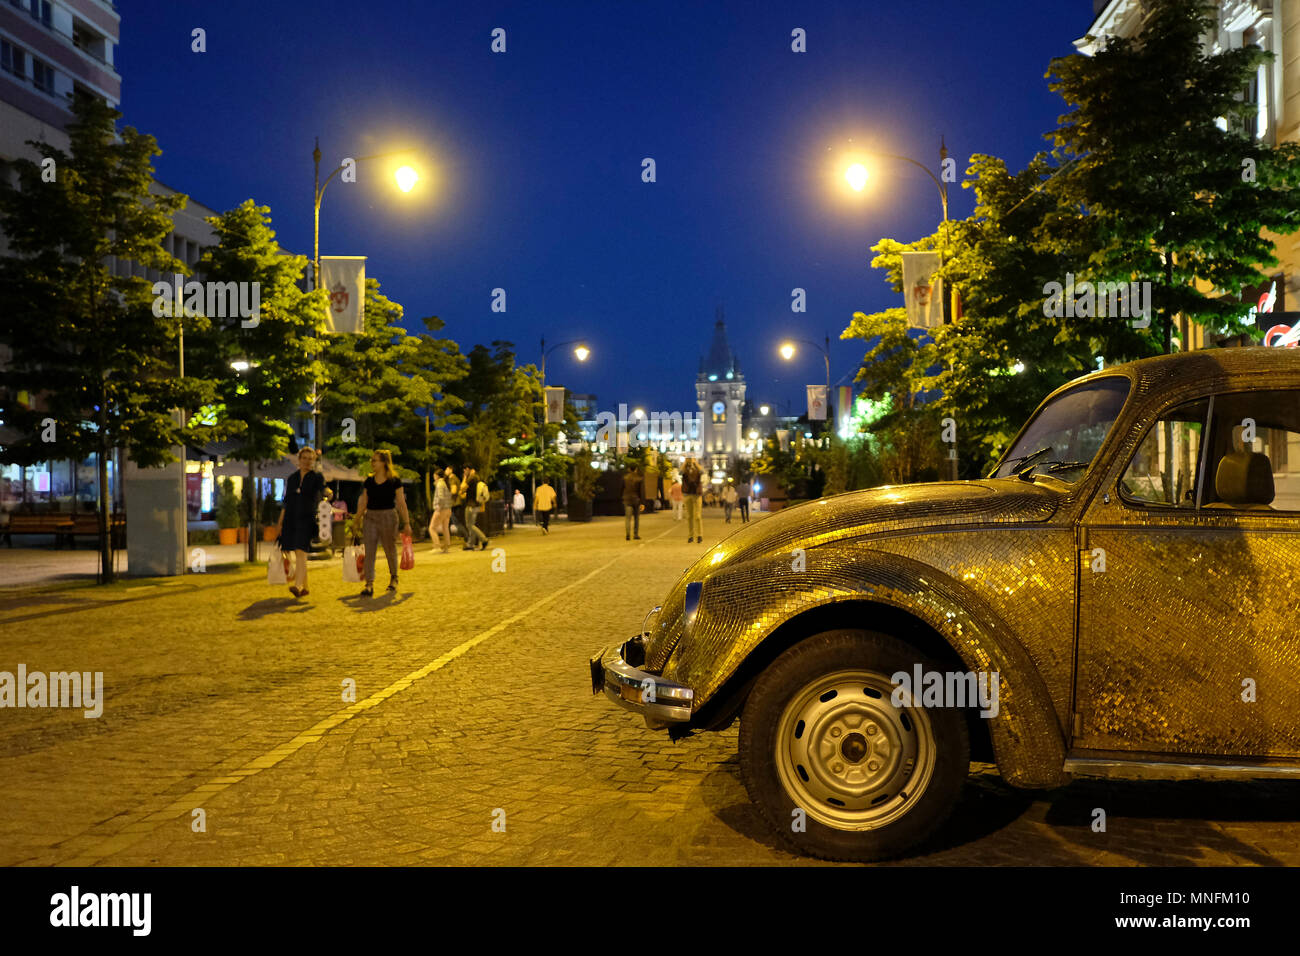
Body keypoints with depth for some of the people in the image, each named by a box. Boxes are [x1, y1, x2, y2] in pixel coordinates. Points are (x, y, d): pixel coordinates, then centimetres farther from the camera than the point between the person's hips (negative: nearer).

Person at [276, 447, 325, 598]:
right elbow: (286, 501, 18)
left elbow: (322, 492, -10)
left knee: (301, 552, -18)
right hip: (291, 518, 5)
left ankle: (297, 586, -27)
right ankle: (304, 587, 17)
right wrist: (280, 522, 15)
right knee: (298, 555, 8)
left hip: (307, 518, -5)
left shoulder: (317, 477, 3)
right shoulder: (292, 478, 15)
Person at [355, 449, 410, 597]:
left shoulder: (394, 481, -4)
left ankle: (393, 578, 33)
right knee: (369, 551, -7)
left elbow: (401, 503, -3)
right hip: (370, 517, 3)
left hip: (388, 517, -3)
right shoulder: (369, 481, 7)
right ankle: (369, 584, -9)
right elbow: (363, 503, 12)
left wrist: (406, 522, -5)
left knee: (390, 550, 10)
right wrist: (356, 521, 11)